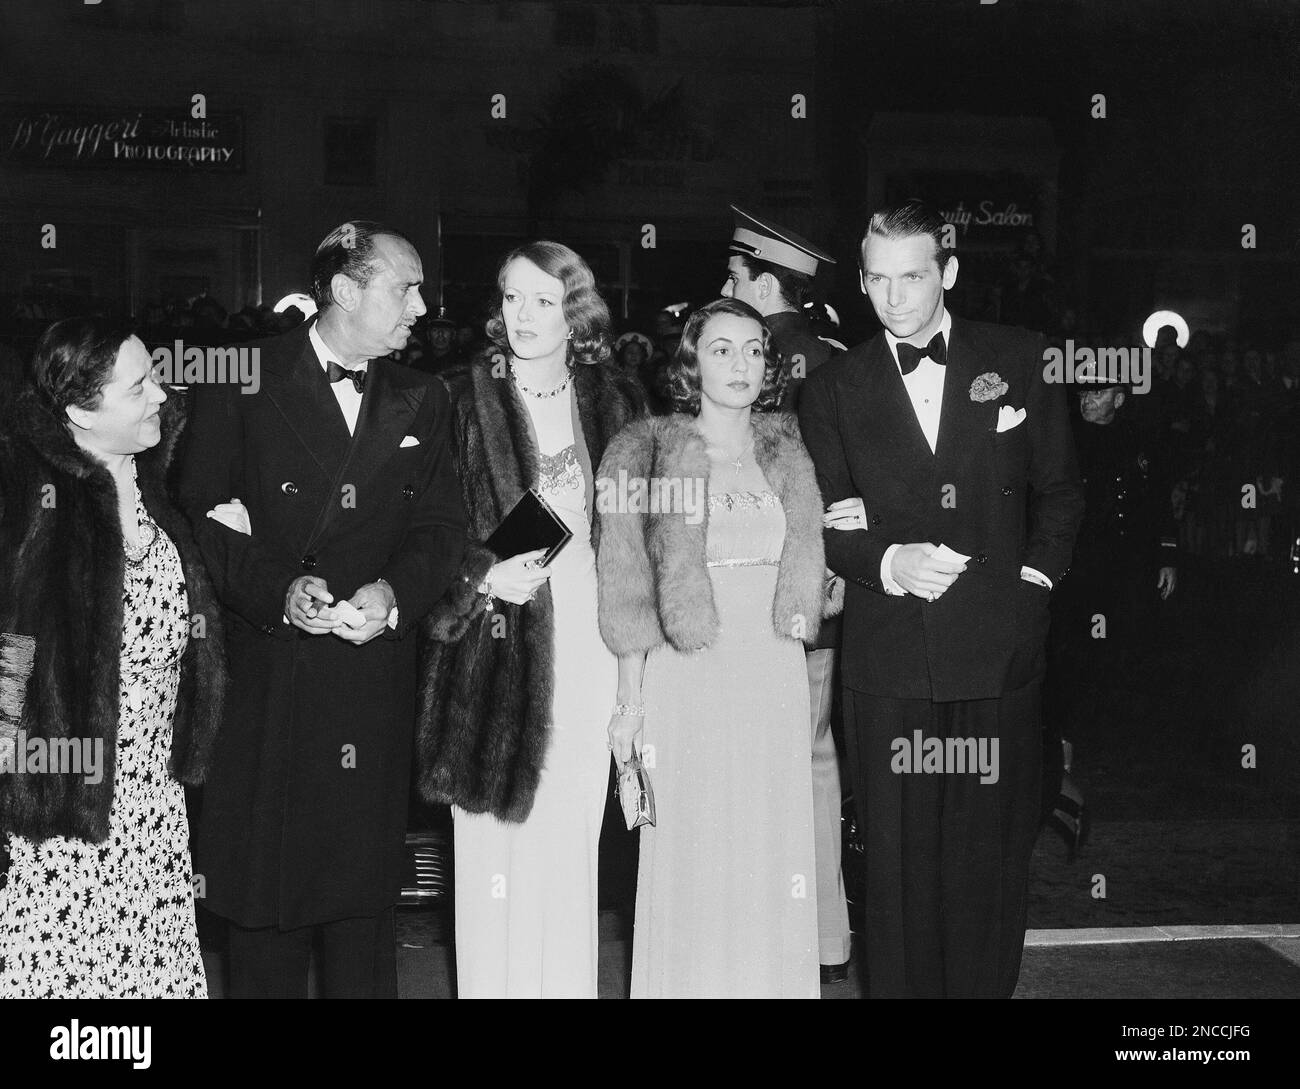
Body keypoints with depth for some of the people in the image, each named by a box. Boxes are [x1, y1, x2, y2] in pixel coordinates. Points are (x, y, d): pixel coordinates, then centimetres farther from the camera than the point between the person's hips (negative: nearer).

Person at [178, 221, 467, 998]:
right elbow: (201, 513, -5)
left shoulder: (422, 402, 13)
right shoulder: (244, 382, 0)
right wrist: (277, 589, -19)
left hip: (378, 673, 3)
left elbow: (443, 527, 6)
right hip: (268, 678, -3)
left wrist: (395, 591, -14)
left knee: (366, 895, 9)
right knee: (266, 887, 4)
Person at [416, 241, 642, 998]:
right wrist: (485, 575, -19)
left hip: (588, 639, 3)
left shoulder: (615, 402, 8)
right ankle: (493, 981, 16)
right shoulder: (464, 402, -2)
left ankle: (570, 981, 21)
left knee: (574, 836, 8)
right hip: (499, 640, -2)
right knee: (495, 843, 1)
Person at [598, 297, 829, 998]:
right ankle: (687, 982, 16)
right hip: (685, 678, -3)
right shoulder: (647, 453, 0)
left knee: (773, 854, 6)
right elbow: (628, 587, -2)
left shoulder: (789, 450, 11)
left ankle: (772, 982, 20)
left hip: (776, 677, 3)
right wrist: (630, 699, -5)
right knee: (690, 863, 1)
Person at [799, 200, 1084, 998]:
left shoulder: (1020, 361, 6)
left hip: (1002, 653, 0)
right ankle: (902, 985, 19)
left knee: (994, 854, 7)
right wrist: (886, 562, -12)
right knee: (900, 859, 5)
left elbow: (1060, 490, 11)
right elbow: (823, 526, 6)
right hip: (889, 660, 0)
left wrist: (1035, 575, -2)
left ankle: (987, 985, 21)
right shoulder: (834, 389, 7)